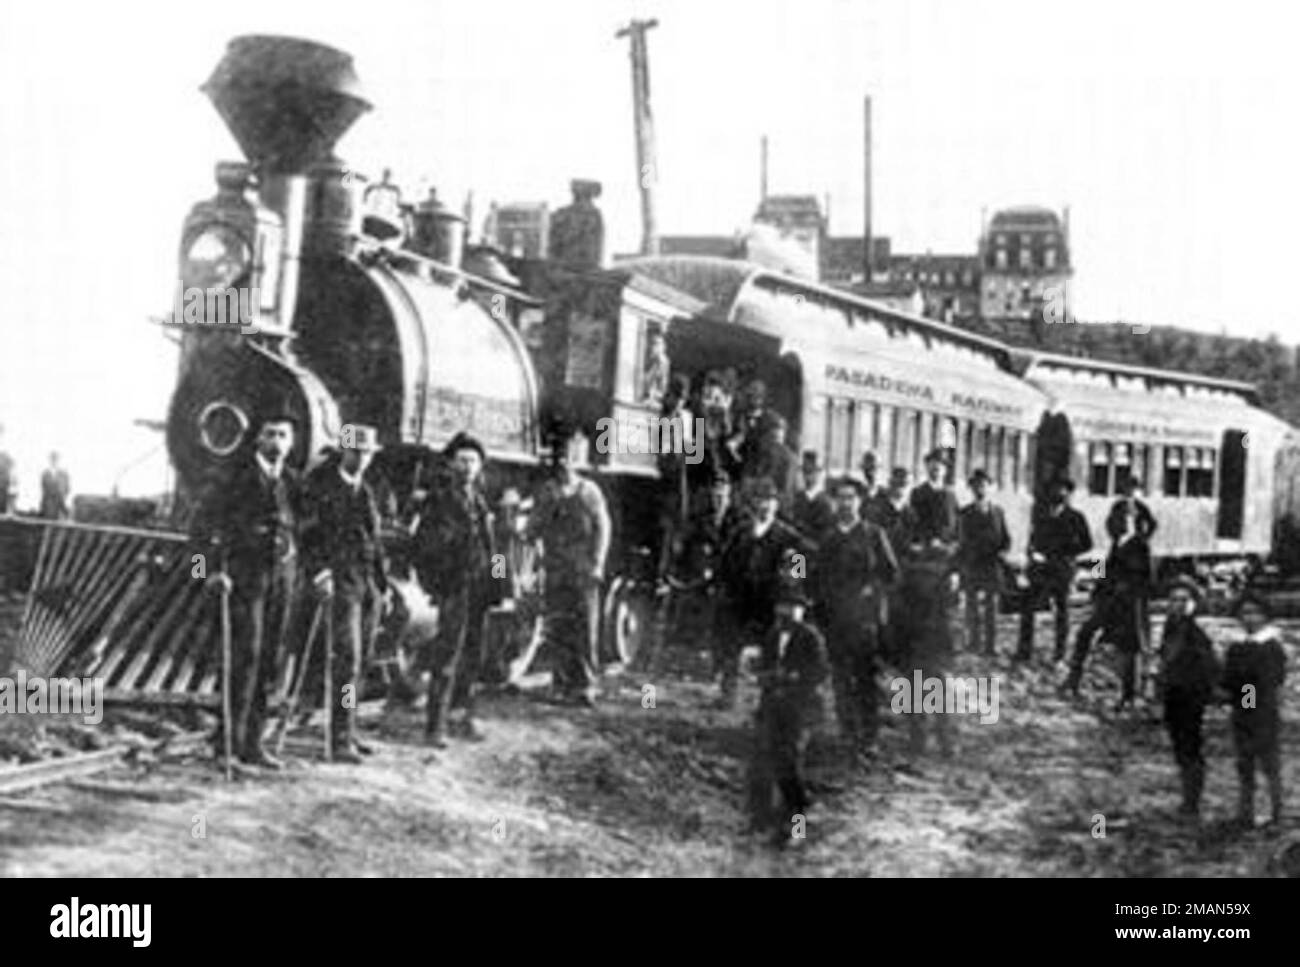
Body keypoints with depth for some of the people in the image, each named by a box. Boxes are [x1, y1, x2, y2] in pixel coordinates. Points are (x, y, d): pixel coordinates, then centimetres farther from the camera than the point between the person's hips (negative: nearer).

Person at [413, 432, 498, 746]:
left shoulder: (480, 500, 16)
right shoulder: (438, 498, -3)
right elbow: (422, 543, -4)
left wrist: (492, 584, 15)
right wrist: (430, 582, -10)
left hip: (479, 586, 7)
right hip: (453, 583, -6)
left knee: (473, 655, 9)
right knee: (448, 652, -11)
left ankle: (463, 716, 19)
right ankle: (436, 724, -10)